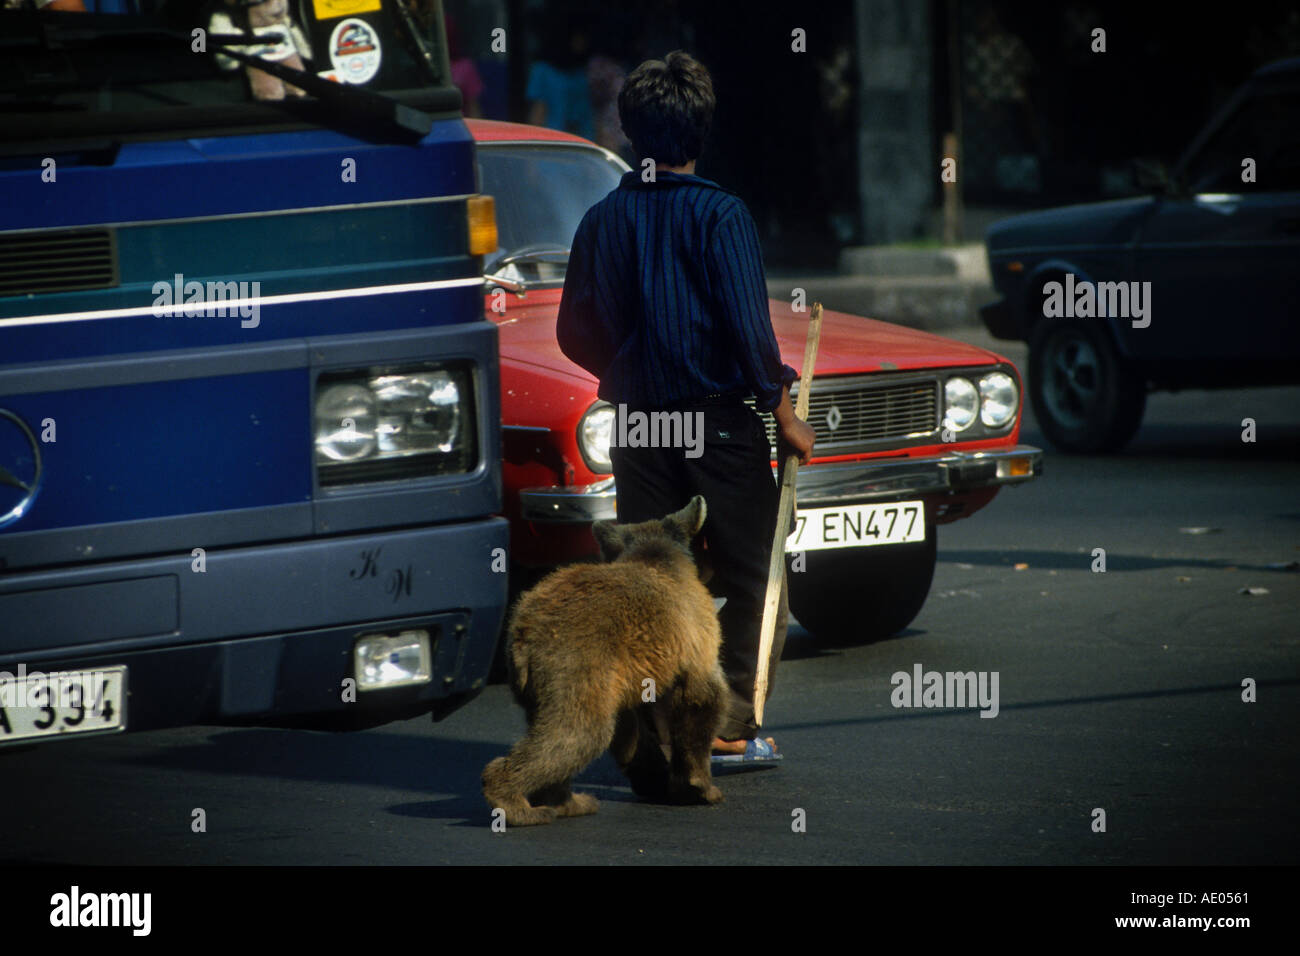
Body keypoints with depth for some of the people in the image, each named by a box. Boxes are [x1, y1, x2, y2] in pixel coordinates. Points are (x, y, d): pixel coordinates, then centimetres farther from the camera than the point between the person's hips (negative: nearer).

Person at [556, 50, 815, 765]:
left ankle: (658, 731, 5)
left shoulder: (601, 221, 4)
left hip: (637, 421, 4)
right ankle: (730, 728, 4)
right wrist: (783, 411, -6)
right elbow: (747, 324, -15)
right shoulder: (718, 214, -11)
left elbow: (574, 335, 11)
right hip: (722, 422, -4)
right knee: (743, 578, 7)